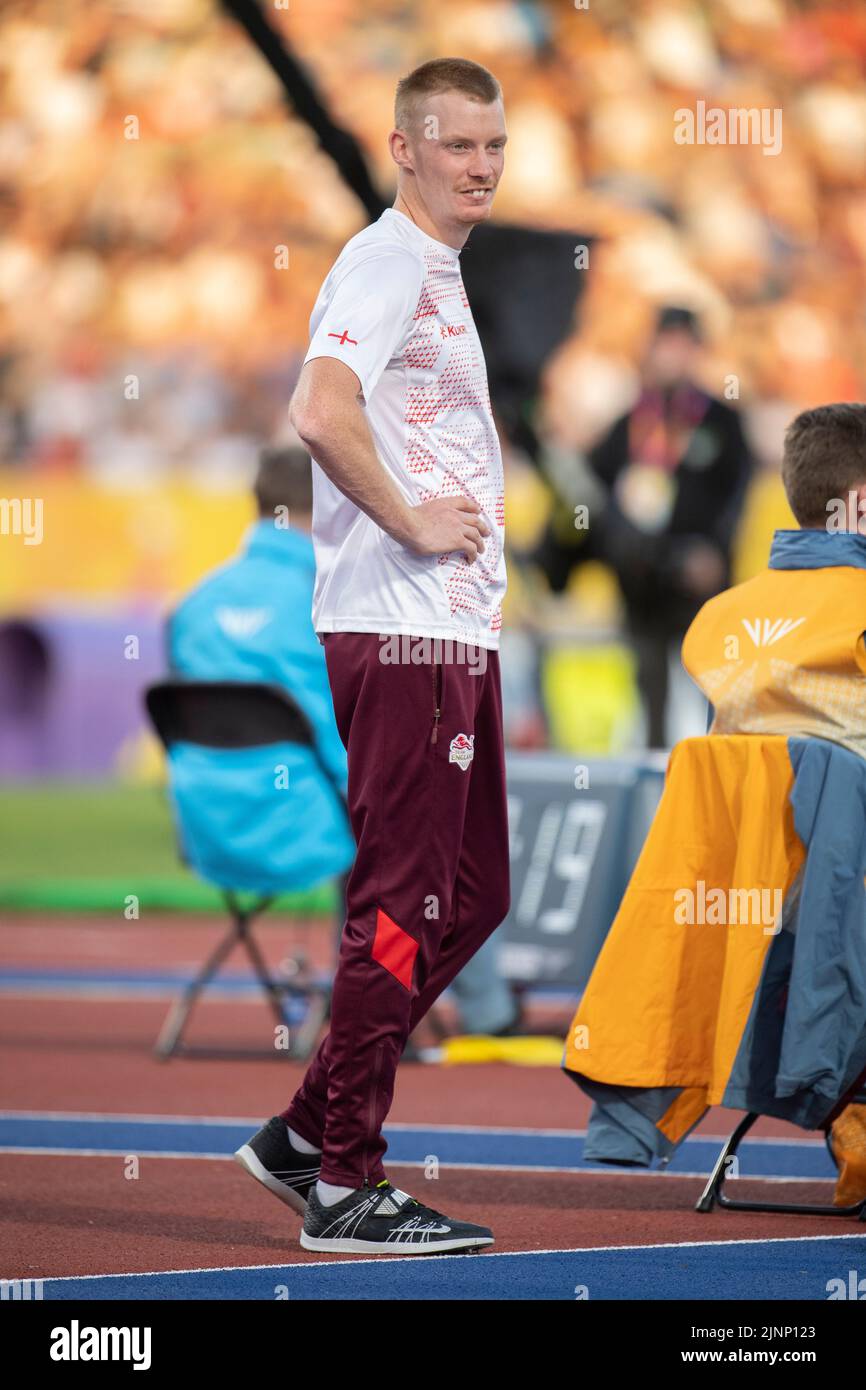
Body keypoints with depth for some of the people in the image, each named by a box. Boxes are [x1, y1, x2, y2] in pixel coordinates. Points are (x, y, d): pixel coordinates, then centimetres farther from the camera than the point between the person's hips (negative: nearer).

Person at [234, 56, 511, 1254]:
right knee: (404, 906, -8)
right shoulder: (384, 265, -12)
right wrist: (414, 524, -19)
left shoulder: (441, 275, 20)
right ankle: (343, 1186, -3)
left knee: (471, 894, 13)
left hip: (454, 632, 10)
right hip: (399, 630, -10)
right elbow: (322, 414, -28)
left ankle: (306, 1135, 19)